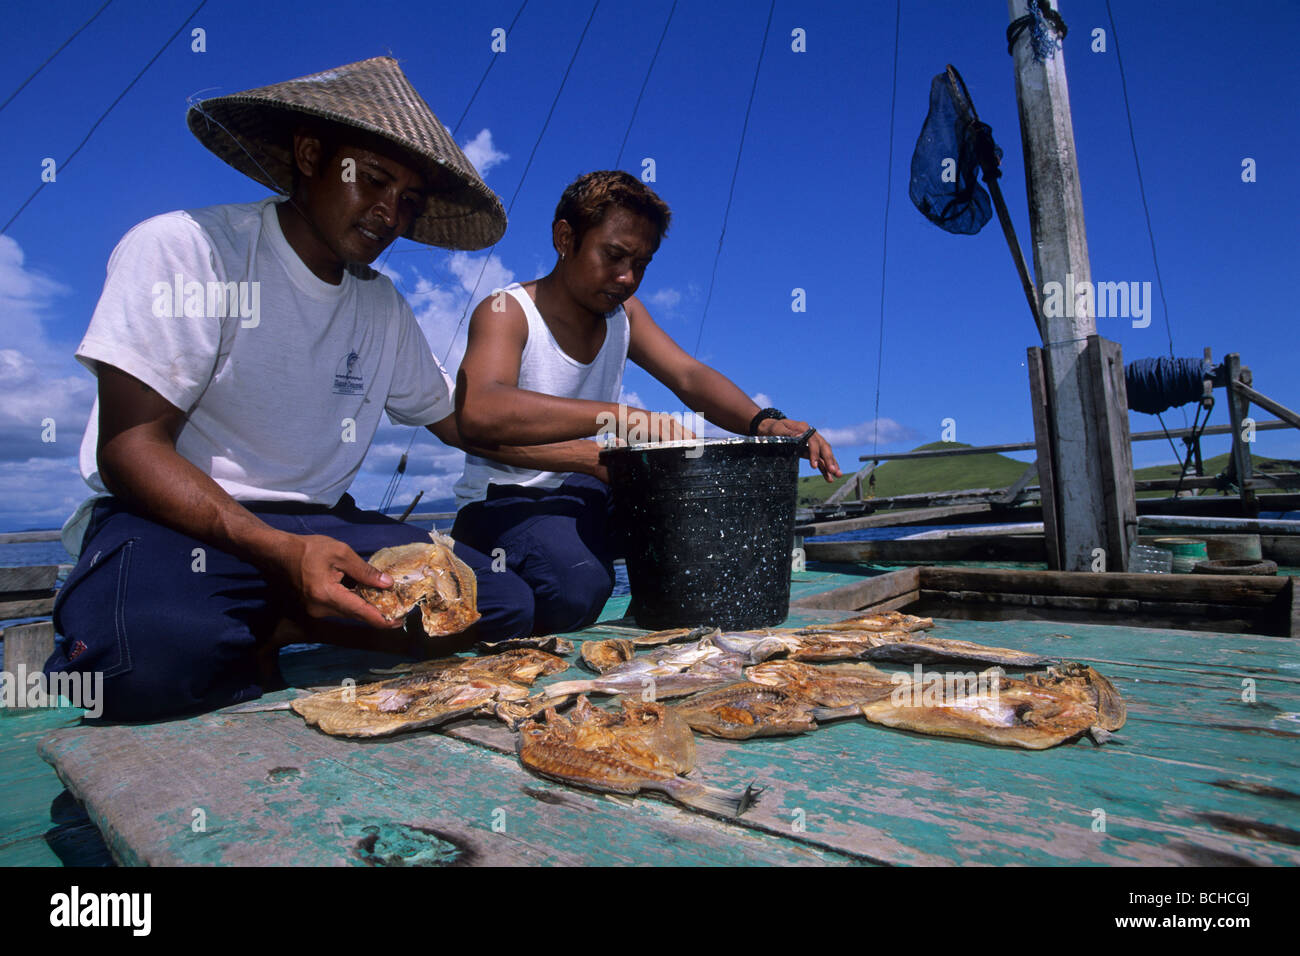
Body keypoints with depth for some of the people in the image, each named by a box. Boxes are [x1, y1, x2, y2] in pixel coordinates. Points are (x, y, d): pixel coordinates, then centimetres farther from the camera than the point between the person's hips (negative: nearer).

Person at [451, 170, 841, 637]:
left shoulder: (624, 313, 8)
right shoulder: (506, 312, -14)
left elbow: (689, 376, -4)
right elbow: (477, 413, -34)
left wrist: (765, 423, -25)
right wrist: (616, 417, -44)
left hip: (591, 494, 6)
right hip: (506, 502, -5)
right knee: (576, 586, -35)